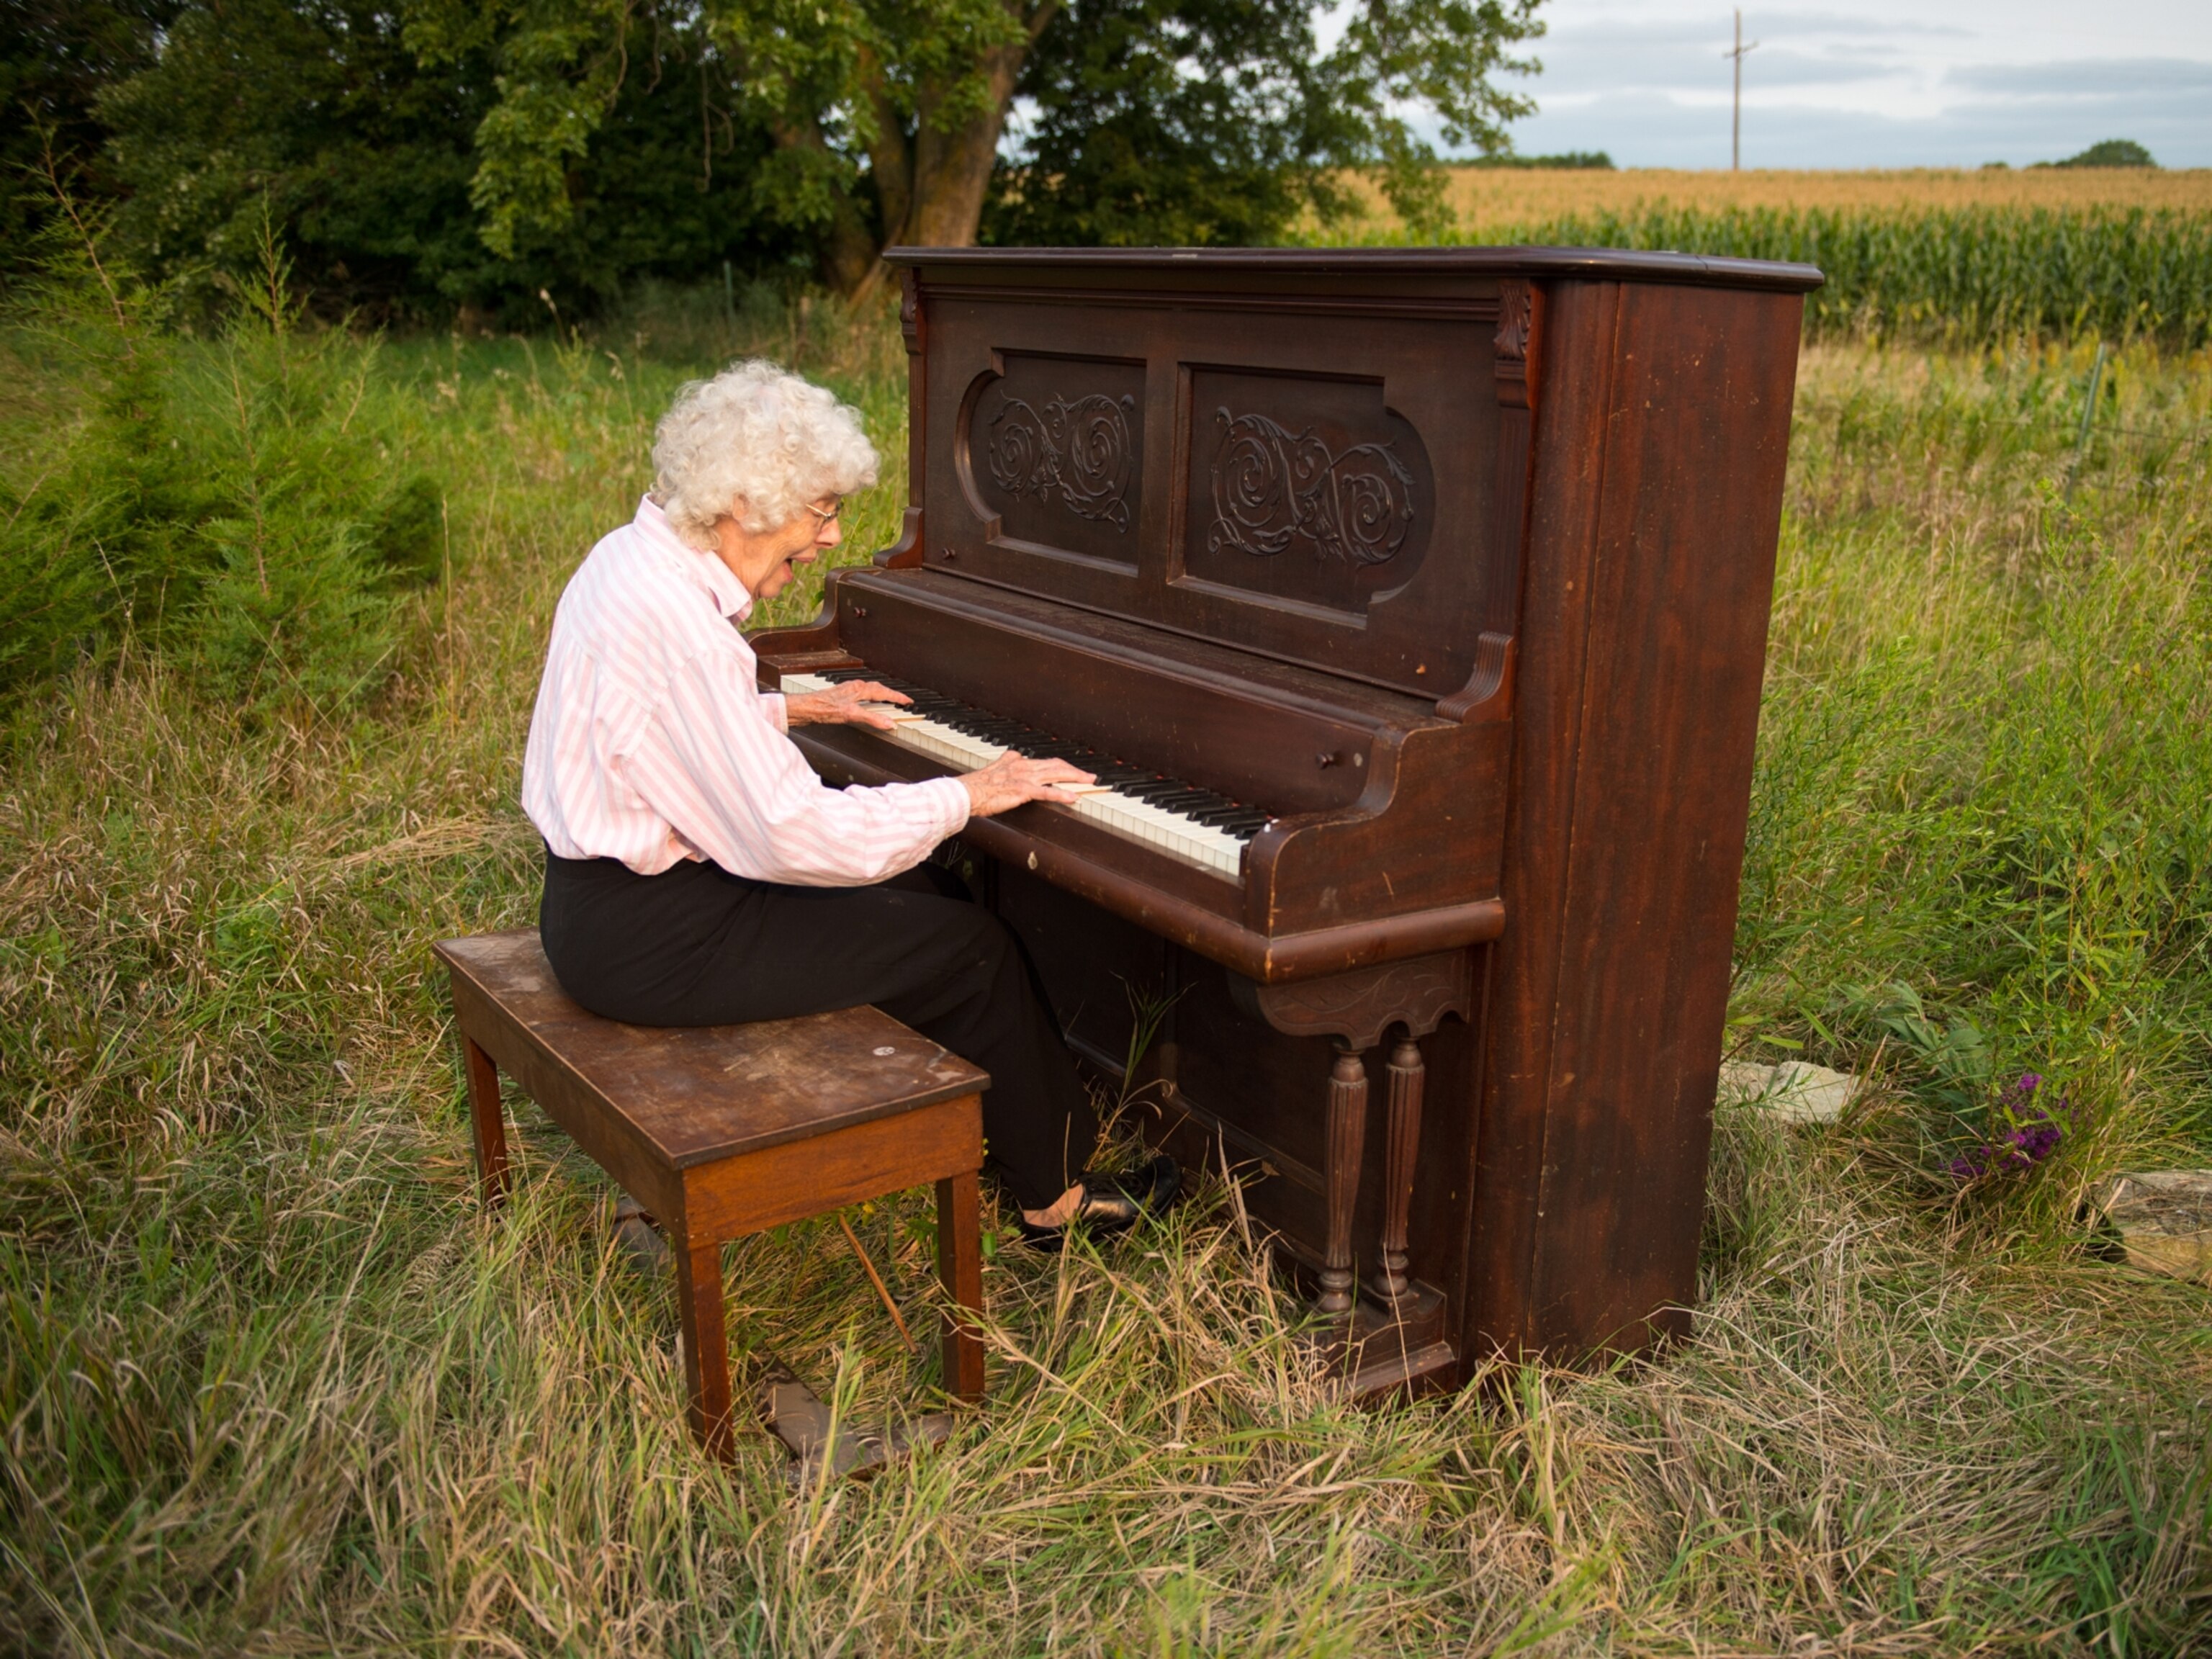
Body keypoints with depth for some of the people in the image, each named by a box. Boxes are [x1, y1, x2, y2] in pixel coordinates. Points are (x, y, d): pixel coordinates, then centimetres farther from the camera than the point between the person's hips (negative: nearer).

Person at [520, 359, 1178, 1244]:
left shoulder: (636, 556, 5)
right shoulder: (675, 623, -27)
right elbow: (791, 833, -28)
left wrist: (797, 709, 25)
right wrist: (967, 795, -19)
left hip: (607, 890, 10)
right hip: (651, 937, -10)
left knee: (925, 891, 17)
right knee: (972, 947, -3)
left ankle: (975, 1118, 31)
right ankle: (1057, 1190, 14)